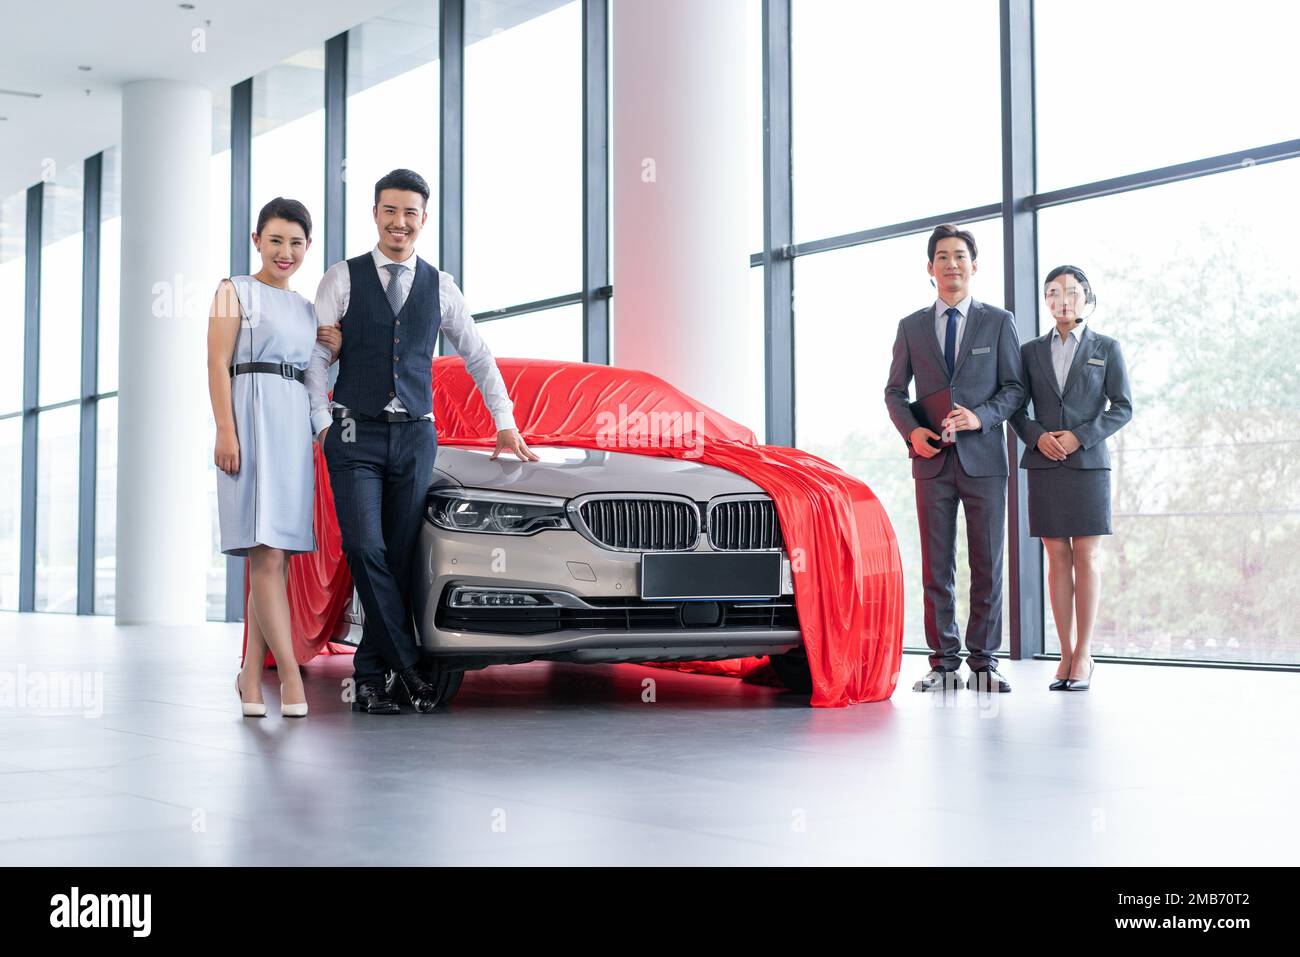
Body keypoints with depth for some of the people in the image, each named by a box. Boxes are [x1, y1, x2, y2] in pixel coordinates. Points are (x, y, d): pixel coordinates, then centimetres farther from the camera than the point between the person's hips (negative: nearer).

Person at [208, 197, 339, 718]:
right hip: (252, 420, -6)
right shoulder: (235, 291, 5)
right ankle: (290, 674, -15)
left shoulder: (305, 308, 22)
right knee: (267, 552, -13)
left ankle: (251, 675, 4)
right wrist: (225, 430, -14)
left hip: (296, 423, 6)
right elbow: (218, 364, -5)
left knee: (276, 555, 1)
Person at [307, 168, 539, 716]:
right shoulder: (342, 279, 5)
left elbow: (478, 356, 19)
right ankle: (408, 665, -6)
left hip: (415, 437, 2)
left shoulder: (439, 286, 11)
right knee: (366, 550, -15)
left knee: (399, 558, 0)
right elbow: (315, 357, 2)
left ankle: (369, 677, 9)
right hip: (356, 435, -2)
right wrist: (323, 424, -6)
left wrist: (506, 423, 16)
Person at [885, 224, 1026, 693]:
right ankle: (944, 663, 7)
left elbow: (1015, 386, 4)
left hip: (984, 457, -1)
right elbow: (894, 390, 13)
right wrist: (911, 431, -6)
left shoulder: (999, 322, 6)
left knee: (987, 564, 0)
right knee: (936, 566, 2)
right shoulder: (912, 327, 11)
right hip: (932, 460, 1)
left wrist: (980, 417, -14)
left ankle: (983, 662, 6)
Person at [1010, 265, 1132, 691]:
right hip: (1044, 465, 2)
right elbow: (1017, 409, 11)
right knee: (1057, 556, 1)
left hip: (1088, 463, -2)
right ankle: (1067, 655, 5)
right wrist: (1037, 436, -9)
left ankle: (1084, 656, 1)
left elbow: (1122, 408, 1)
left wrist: (1079, 436, -12)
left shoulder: (1106, 349, 5)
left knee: (1085, 556, -3)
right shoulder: (1031, 352, 12)